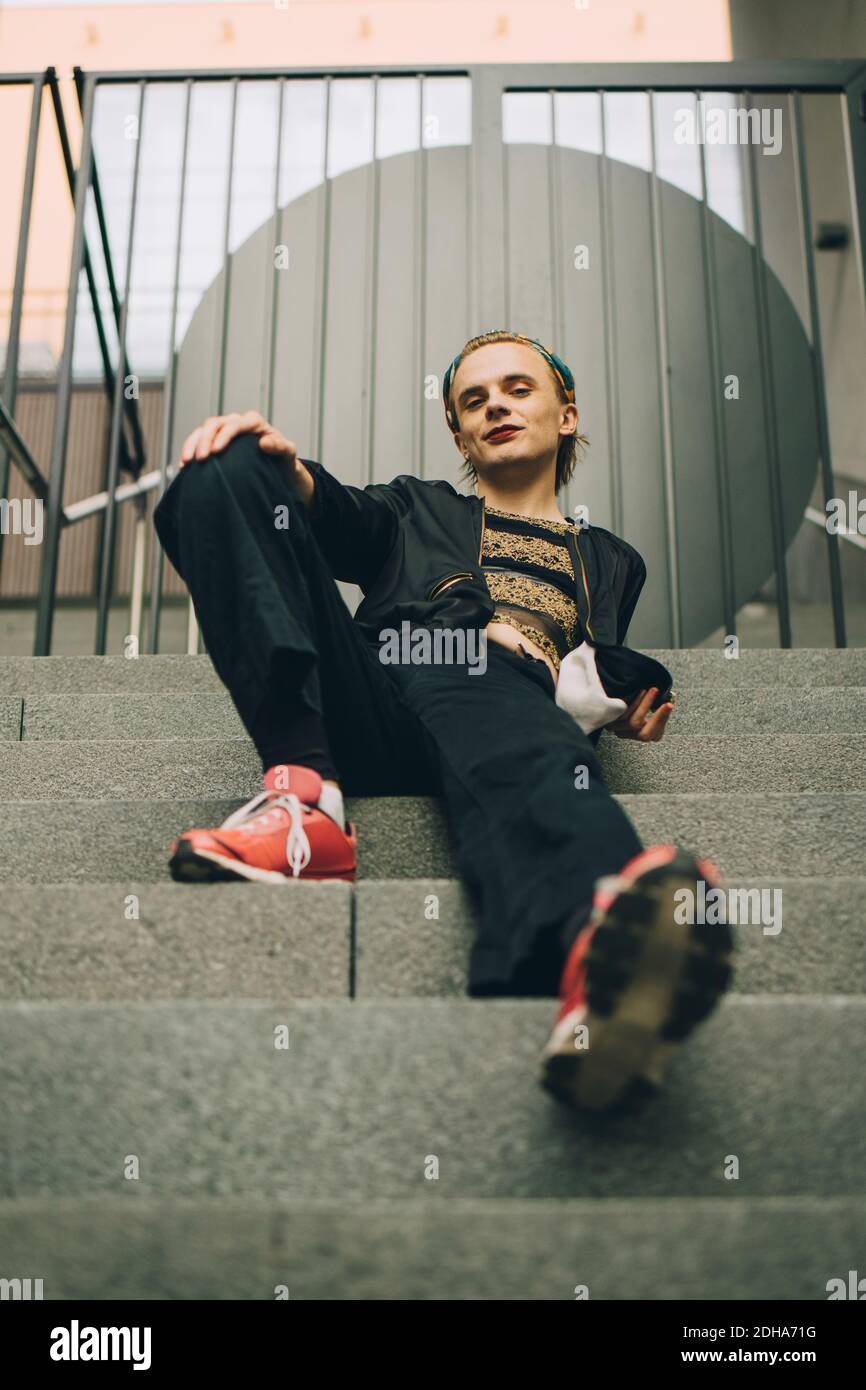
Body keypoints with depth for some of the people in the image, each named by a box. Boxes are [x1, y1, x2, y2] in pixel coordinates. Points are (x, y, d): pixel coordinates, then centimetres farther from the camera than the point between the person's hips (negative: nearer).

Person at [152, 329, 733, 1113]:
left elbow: (600, 681, 29)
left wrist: (622, 711, 4)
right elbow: (353, 521, 14)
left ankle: (594, 949, -75)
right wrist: (291, 474, -9)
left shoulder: (608, 561, 39)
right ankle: (307, 796, -31)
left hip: (503, 692, -1)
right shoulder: (417, 509, 37)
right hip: (373, 691, 2)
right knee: (223, 471, -14)